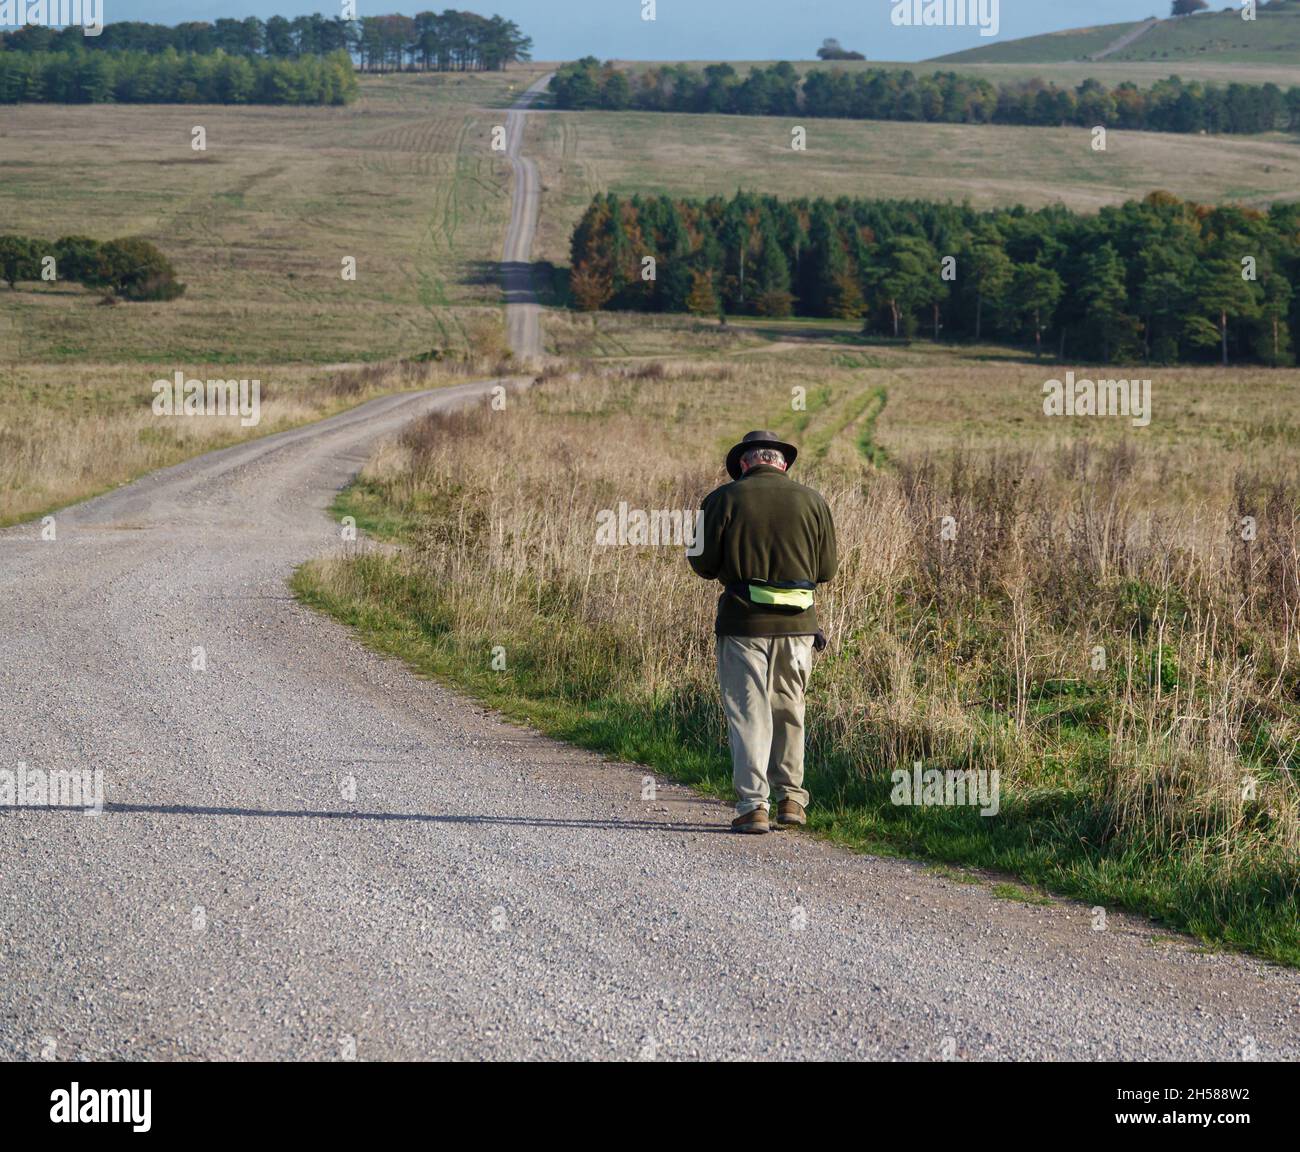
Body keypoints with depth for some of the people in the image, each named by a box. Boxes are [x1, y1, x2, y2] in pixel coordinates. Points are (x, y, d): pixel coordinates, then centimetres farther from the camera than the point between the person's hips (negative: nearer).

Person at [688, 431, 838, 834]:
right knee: (788, 711, 18)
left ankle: (753, 805, -2)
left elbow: (704, 563, -3)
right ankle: (790, 797, 20)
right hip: (797, 624, 2)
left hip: (743, 621, -2)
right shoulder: (811, 501, 2)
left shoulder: (722, 499, -5)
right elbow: (827, 567, 6)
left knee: (748, 714, 3)